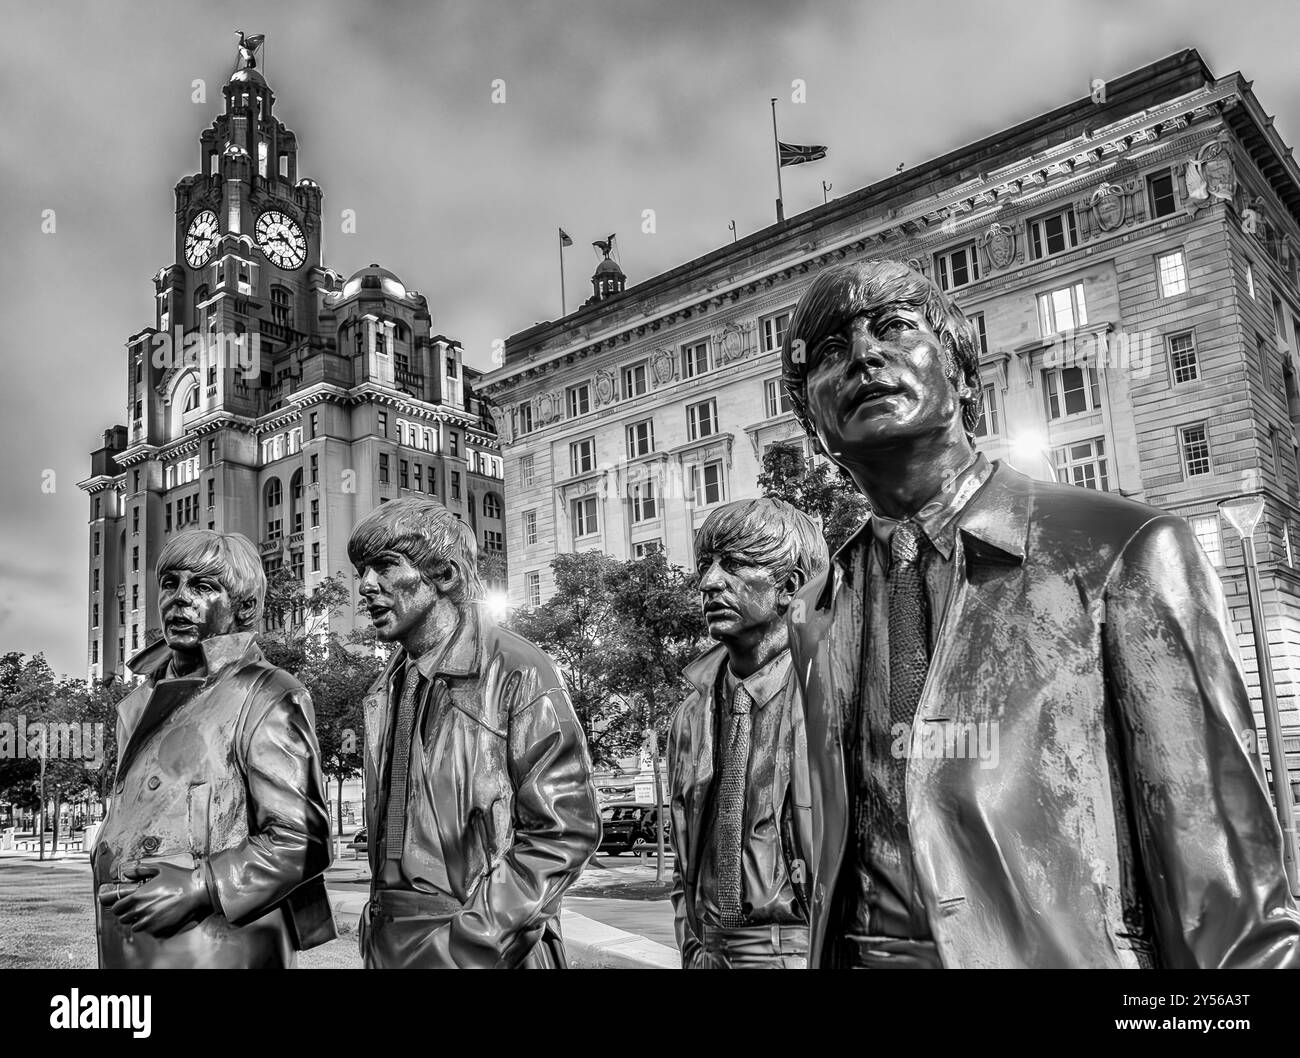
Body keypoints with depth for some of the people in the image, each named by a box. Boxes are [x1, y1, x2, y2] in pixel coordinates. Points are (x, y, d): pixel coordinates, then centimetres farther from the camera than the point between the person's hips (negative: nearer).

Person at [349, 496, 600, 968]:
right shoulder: (389, 688, 8)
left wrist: (470, 940, -20)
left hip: (478, 948, -6)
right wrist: (379, 921, 4)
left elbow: (565, 832, -17)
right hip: (388, 944, 6)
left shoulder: (517, 674, -14)